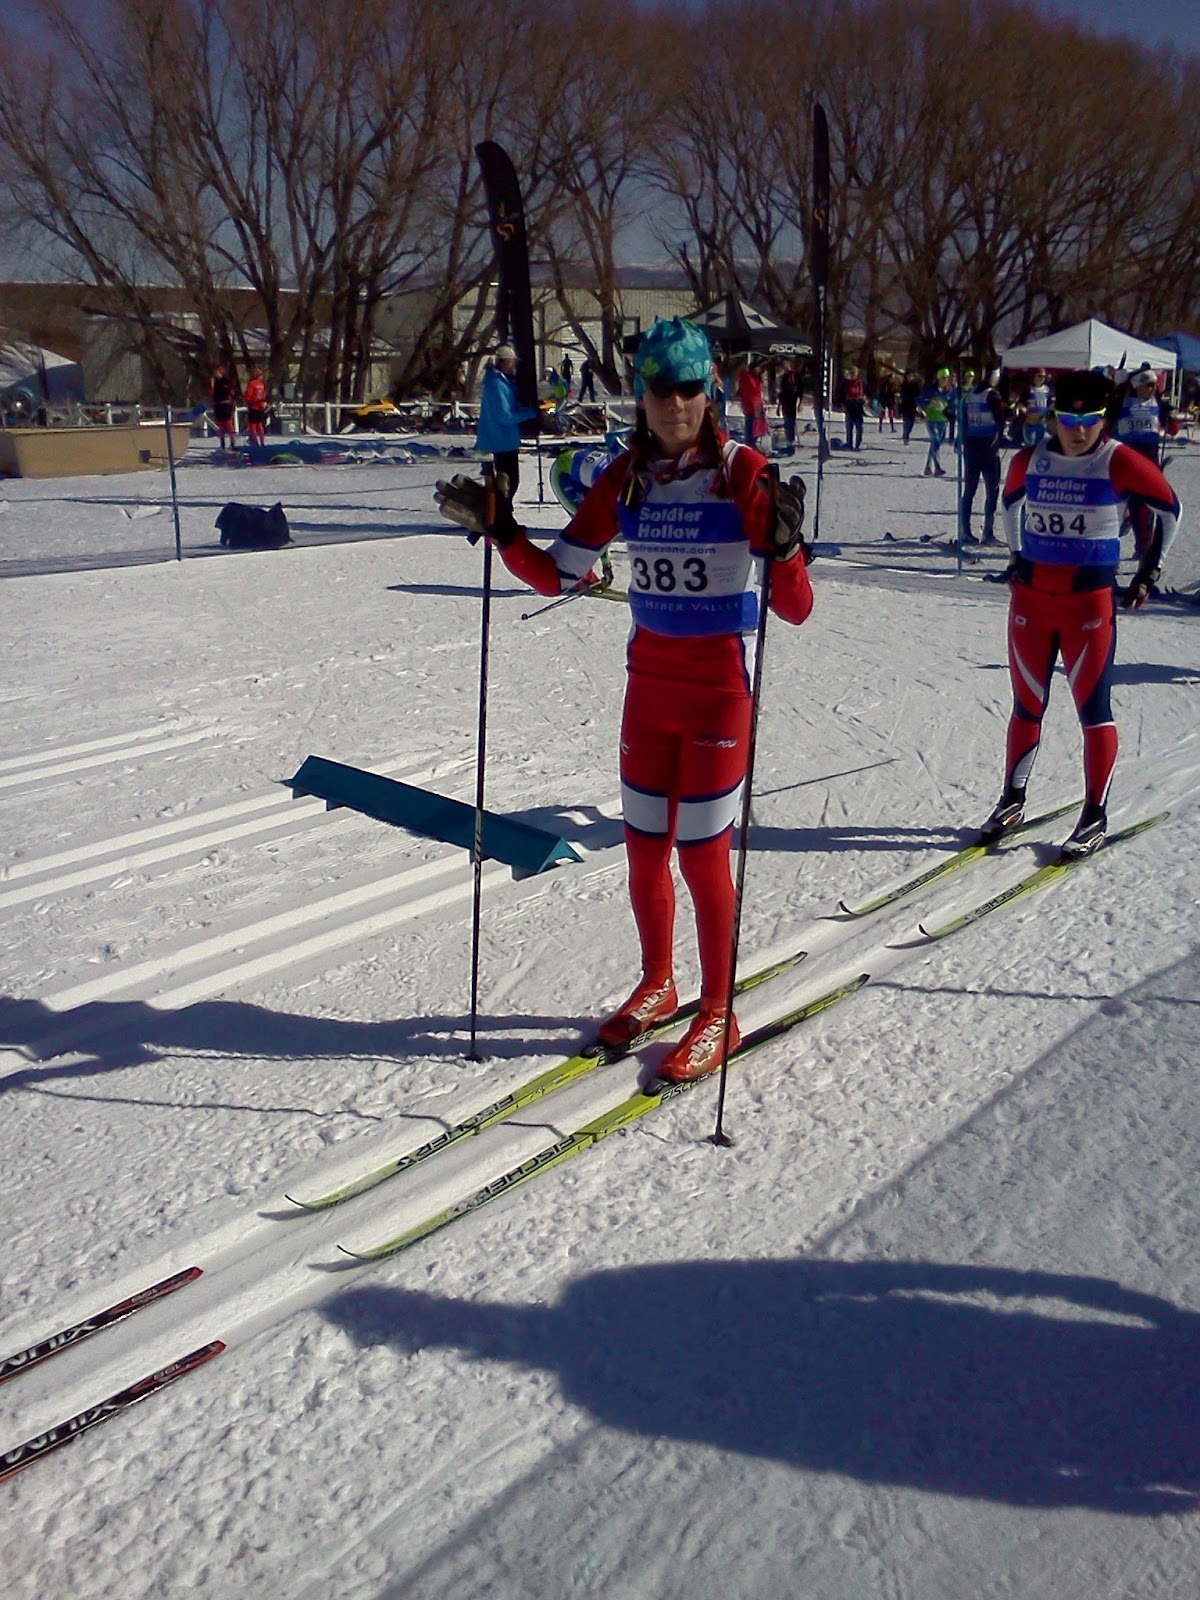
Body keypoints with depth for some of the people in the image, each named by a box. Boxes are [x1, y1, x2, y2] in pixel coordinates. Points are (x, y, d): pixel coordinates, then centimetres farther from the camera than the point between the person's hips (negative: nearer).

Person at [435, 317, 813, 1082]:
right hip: (649, 680, 5)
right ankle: (657, 984, 36)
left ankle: (718, 1015, 19)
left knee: (702, 852, 1)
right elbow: (556, 573, 4)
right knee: (644, 847, 13)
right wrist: (497, 528, -8)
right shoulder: (625, 478, 1)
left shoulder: (744, 473, -13)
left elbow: (796, 607, -18)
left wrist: (784, 543, -36)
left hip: (718, 685, -5)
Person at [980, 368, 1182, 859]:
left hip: (1090, 601, -3)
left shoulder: (1119, 462, -7)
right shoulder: (1029, 461, 4)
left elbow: (1169, 508, 4)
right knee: (1026, 704, 10)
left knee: (1092, 707, -1)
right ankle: (1012, 800, 24)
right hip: (1031, 597, 3)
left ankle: (1095, 816, 9)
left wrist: (1148, 571, 6)